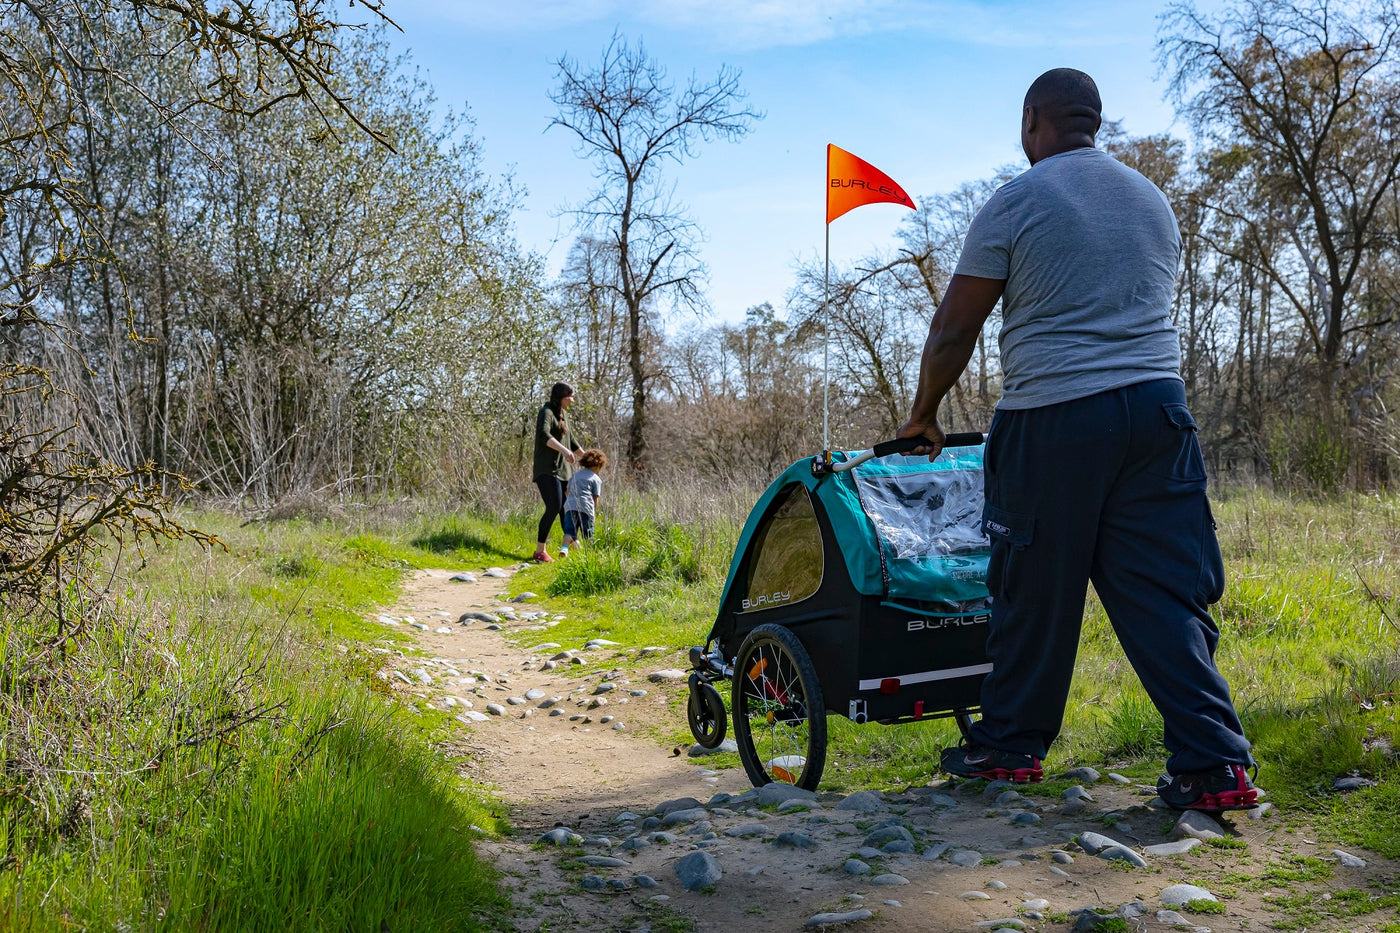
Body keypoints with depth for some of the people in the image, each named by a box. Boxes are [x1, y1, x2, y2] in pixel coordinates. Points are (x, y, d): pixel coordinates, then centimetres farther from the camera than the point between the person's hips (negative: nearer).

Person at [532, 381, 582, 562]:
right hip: (547, 469, -9)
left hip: (563, 469, 9)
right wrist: (564, 450, -46)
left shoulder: (562, 415, 17)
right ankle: (540, 550, -15)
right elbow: (544, 435, -31)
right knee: (554, 508, -19)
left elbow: (570, 439, 31)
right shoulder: (546, 413, -11)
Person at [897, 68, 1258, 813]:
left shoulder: (1013, 204, -2)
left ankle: (1009, 746, 19)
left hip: (1053, 421, -5)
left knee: (1035, 596, 5)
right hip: (1158, 406, 5)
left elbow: (953, 332, -1)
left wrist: (923, 416, 13)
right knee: (1166, 592, 6)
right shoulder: (1153, 200, 16)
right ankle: (1214, 765, 2)